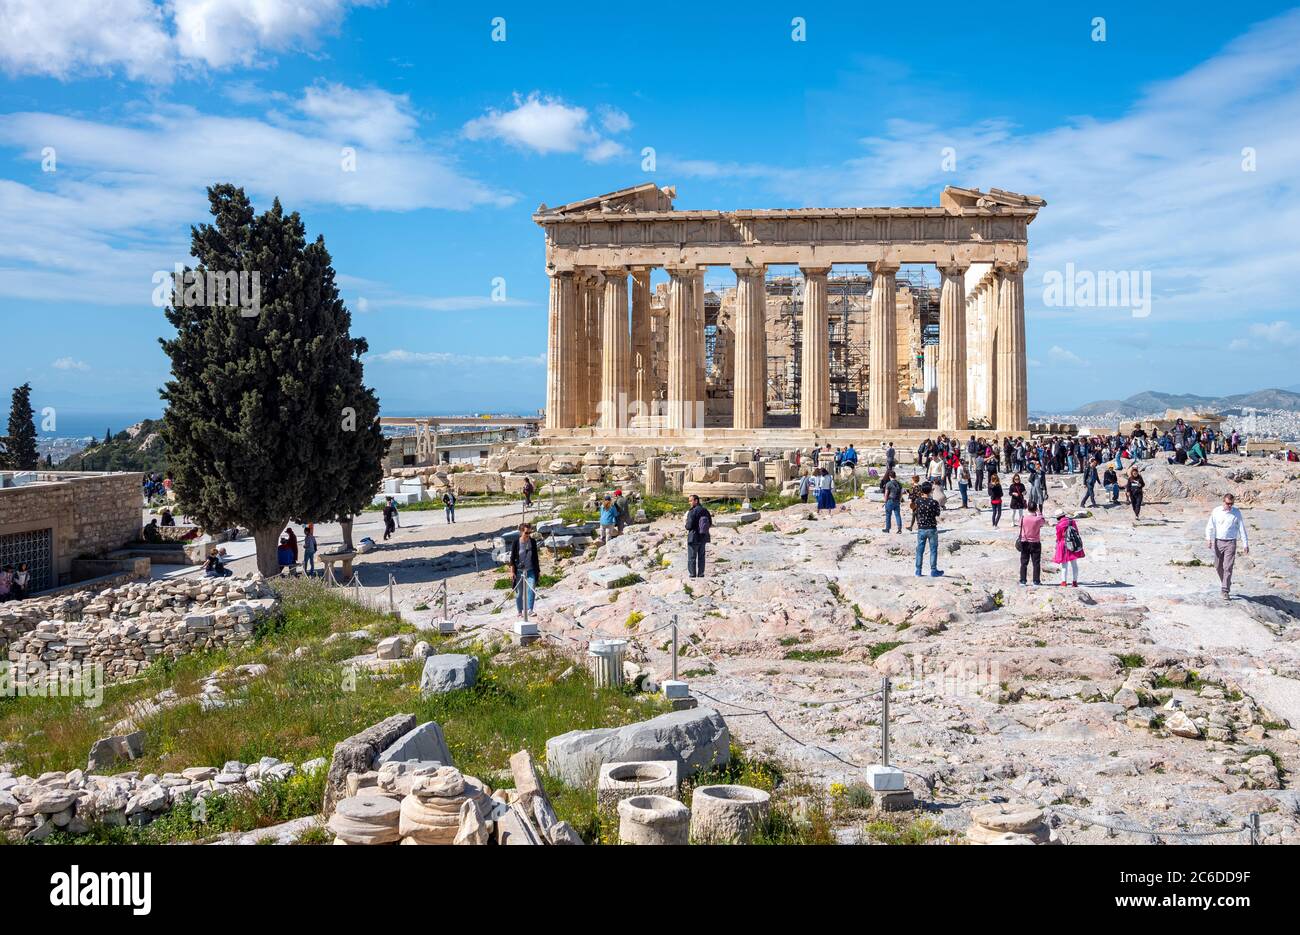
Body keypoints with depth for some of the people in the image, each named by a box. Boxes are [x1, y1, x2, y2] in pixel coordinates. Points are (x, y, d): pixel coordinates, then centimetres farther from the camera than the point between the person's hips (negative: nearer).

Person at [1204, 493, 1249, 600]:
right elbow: (1210, 526, 4)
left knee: (1228, 567, -9)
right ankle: (1224, 583, 35)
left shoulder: (1236, 513, -3)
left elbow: (1242, 528, 0)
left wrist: (1245, 544, -1)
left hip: (1231, 543, -3)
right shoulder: (1216, 511, 0)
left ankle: (1225, 591, -6)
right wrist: (1208, 538, -9)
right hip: (1218, 542, 3)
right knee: (1218, 567, 11)